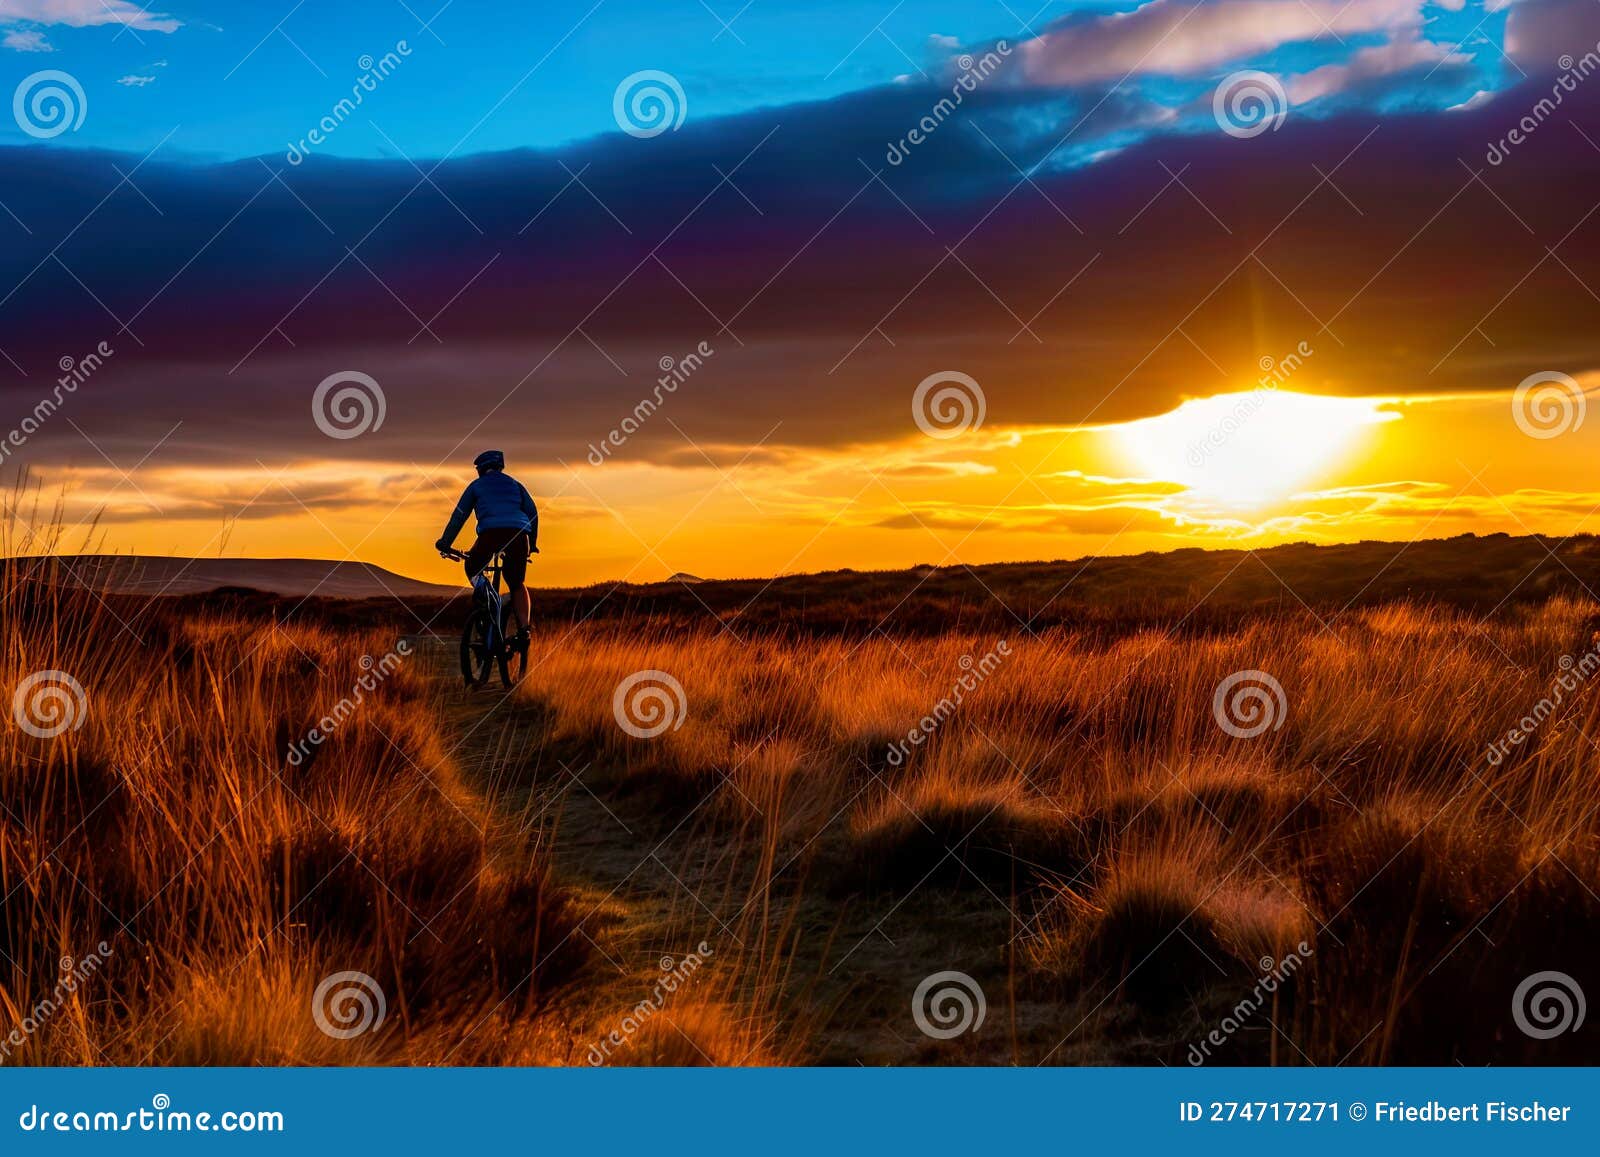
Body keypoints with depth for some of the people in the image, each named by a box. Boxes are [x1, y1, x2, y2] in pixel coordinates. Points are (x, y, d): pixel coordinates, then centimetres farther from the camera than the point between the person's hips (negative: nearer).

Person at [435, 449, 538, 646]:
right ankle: (523, 630, -5)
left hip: (491, 531, -2)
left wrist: (445, 543, 24)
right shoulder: (515, 484, 30)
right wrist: (532, 544, 29)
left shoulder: (476, 485, 24)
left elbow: (459, 515, 20)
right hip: (519, 533, 2)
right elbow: (533, 512, 22)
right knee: (518, 584, 13)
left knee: (472, 570, 23)